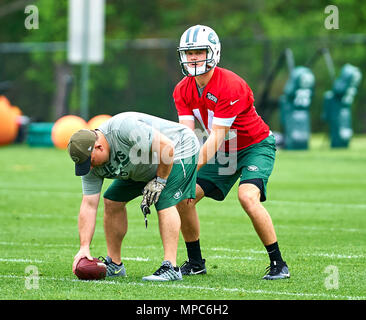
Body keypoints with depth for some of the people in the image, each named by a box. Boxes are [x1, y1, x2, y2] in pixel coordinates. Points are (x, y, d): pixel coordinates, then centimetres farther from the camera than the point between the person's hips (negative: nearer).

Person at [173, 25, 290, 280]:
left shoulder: (230, 86, -27)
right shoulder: (183, 91, -5)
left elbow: (216, 138, -27)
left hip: (256, 146, -7)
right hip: (224, 152, 7)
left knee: (248, 197, -30)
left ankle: (278, 264, -19)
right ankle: (195, 262, 13)